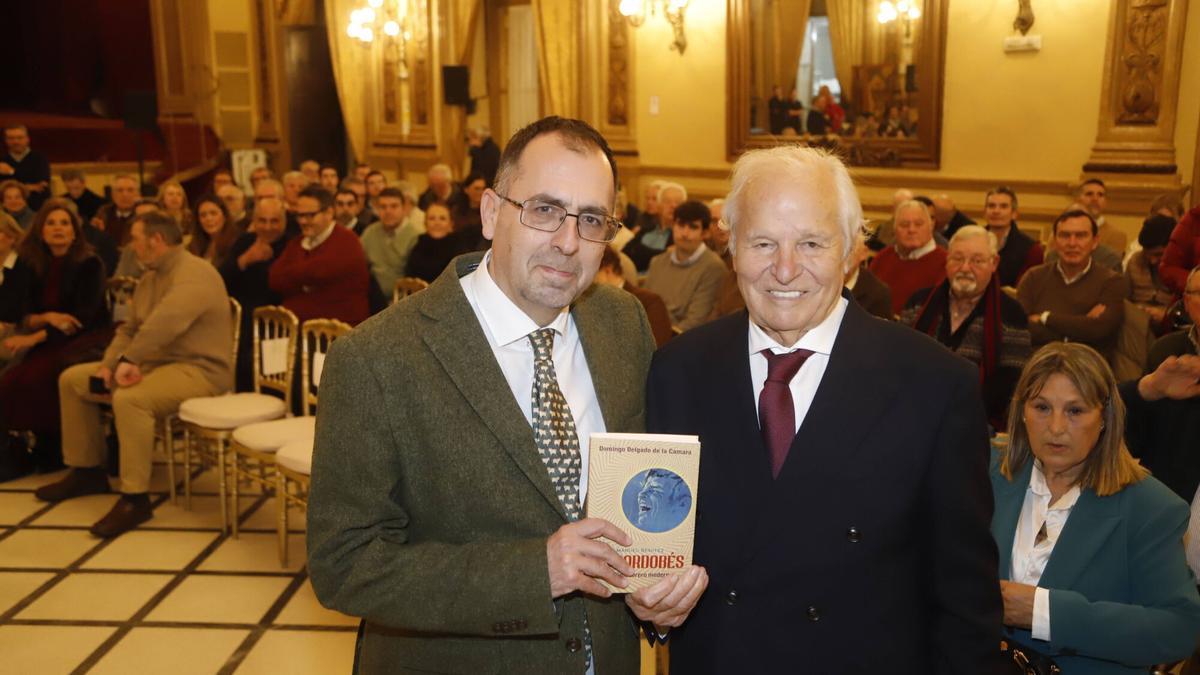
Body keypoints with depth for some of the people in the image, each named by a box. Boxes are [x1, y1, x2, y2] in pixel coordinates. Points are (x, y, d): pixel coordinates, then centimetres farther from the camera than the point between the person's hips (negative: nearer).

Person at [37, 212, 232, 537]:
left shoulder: (194, 274, -19)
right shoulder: (150, 278, 14)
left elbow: (165, 322, -35)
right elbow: (129, 329, 16)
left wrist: (129, 360, -34)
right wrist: (109, 364, 0)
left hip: (197, 368, -10)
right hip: (153, 362, 10)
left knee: (129, 398, -37)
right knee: (72, 379, 12)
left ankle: (135, 498, -27)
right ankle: (88, 470, 20)